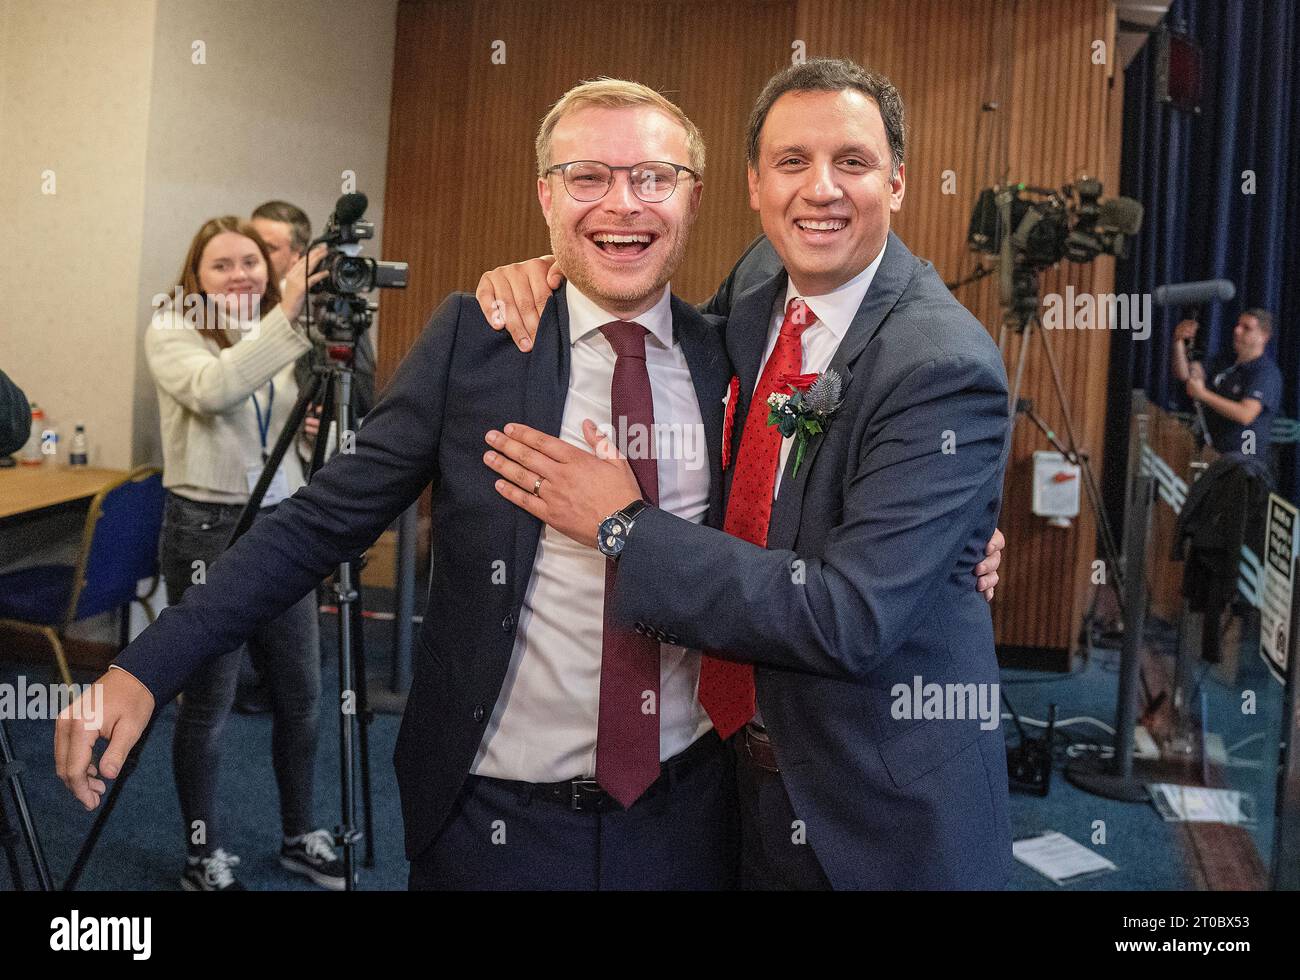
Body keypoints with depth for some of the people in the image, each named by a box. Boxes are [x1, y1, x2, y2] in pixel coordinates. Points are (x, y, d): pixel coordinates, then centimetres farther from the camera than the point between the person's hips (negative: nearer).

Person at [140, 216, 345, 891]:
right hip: (207, 529, -6)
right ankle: (203, 857, 23)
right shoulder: (171, 332, -7)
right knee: (209, 702, 4)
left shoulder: (277, 338, 10)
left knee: (301, 693, 12)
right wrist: (290, 312, -38)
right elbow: (215, 389, -30)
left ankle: (300, 837, 30)